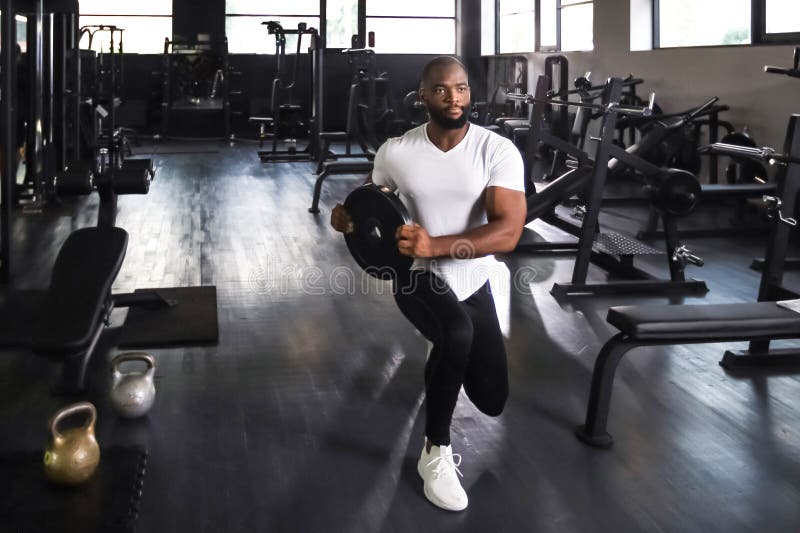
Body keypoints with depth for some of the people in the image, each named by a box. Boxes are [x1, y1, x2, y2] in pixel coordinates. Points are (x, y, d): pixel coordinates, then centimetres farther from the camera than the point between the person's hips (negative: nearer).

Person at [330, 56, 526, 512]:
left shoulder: (498, 150, -17)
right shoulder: (396, 152, -10)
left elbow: (508, 232, -27)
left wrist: (436, 245, -39)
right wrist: (348, 217, -16)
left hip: (473, 280, 2)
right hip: (418, 276, -2)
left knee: (492, 400, 11)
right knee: (457, 334, -38)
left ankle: (448, 365, 50)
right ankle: (436, 453, -16)